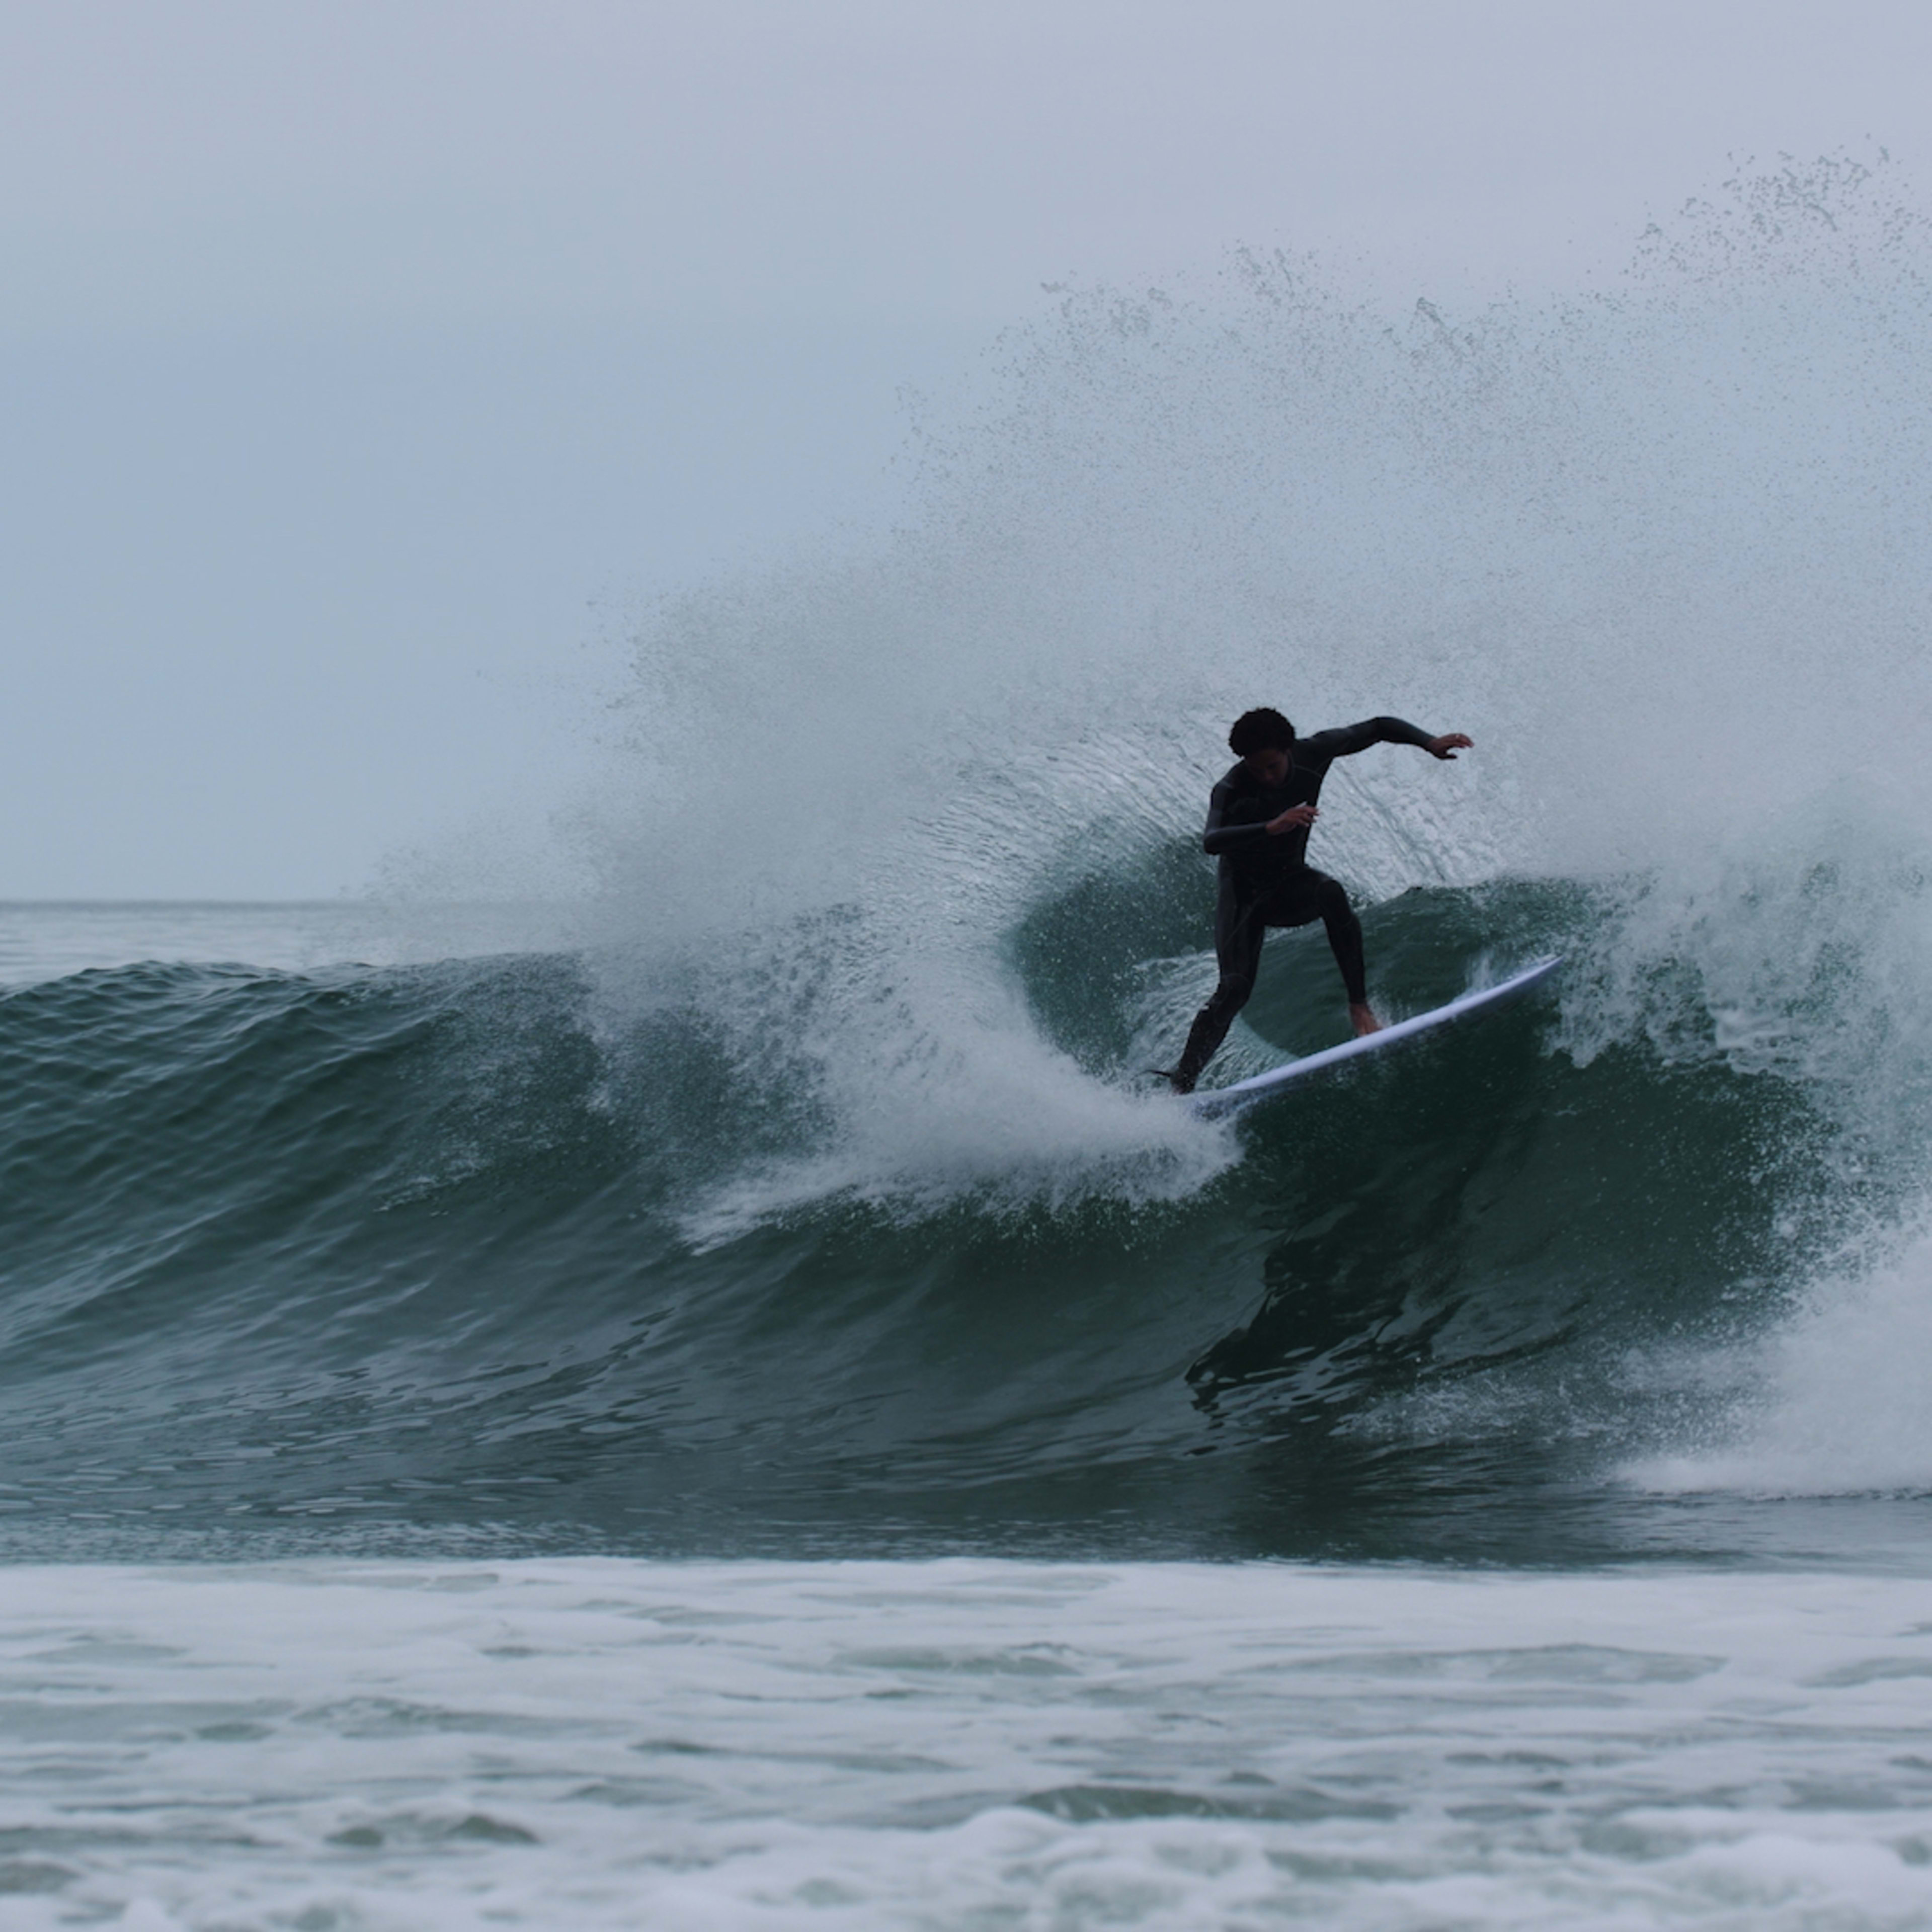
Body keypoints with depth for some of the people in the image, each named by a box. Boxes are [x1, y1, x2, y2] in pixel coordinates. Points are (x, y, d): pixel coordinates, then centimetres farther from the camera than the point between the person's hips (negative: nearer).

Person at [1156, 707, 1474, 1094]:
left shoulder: (1313, 755, -16)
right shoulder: (1231, 792, -27)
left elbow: (1379, 728, -4)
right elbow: (1211, 841, -46)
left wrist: (1429, 743, -20)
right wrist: (1271, 828, -60)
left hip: (1289, 883, 3)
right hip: (1243, 893, -3)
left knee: (1330, 894, -33)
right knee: (1236, 986, -19)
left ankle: (1360, 1007, -29)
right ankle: (1184, 1077, -16)